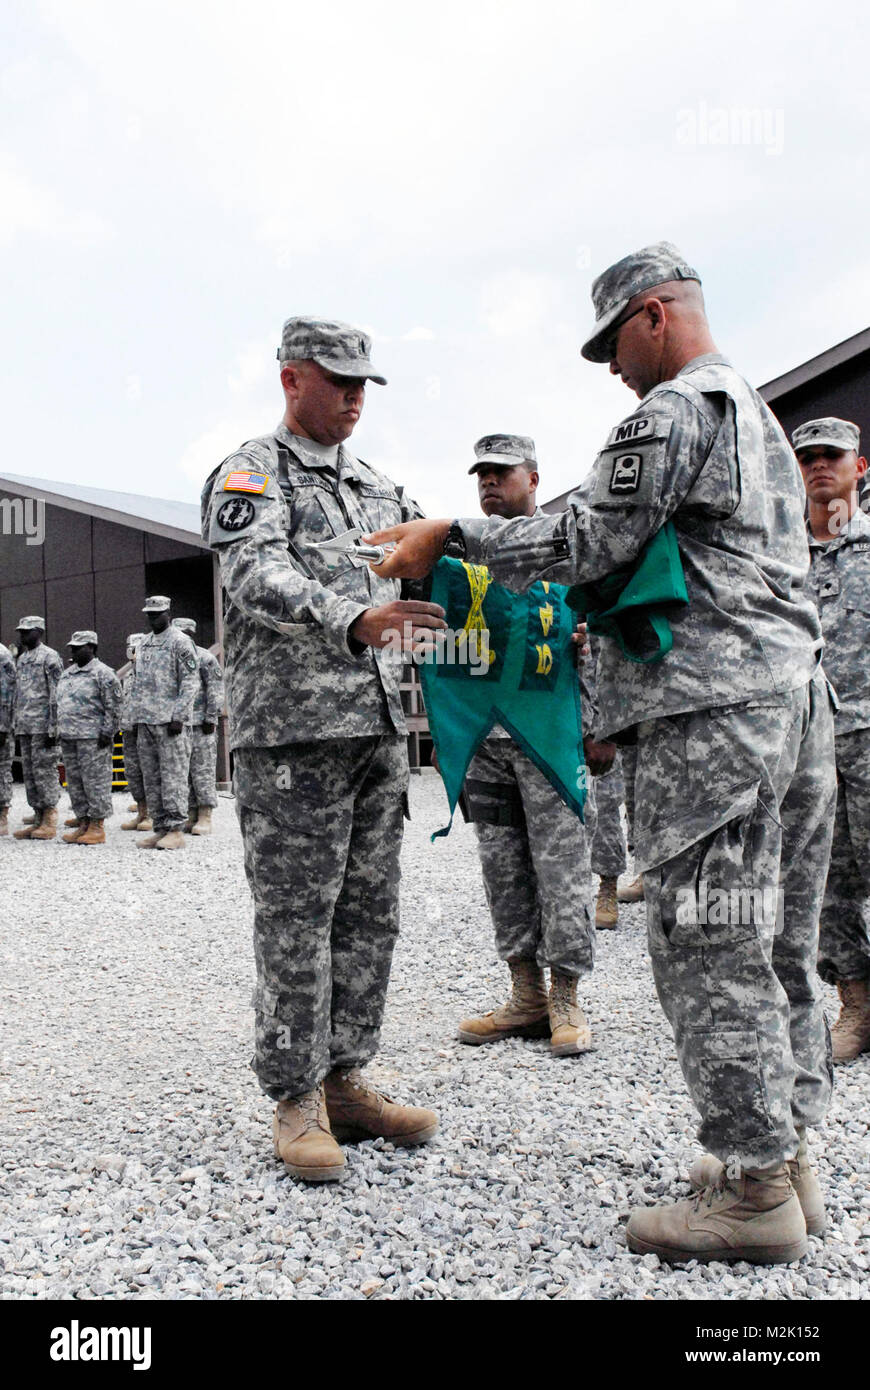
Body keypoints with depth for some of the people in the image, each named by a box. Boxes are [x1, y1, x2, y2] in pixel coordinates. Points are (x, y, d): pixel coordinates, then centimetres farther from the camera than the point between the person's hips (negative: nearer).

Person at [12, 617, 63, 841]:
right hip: (24, 727, 8)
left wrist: (53, 728, -18)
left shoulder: (49, 657, -6)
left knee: (44, 771, -7)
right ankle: (38, 820, 12)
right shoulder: (22, 659, 20)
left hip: (43, 726, -8)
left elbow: (56, 695, -12)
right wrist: (17, 726, 17)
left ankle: (50, 822, -3)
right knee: (29, 772, 8)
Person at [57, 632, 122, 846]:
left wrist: (107, 732, -15)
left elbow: (114, 707, -10)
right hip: (68, 737, 8)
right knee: (75, 782, 10)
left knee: (95, 782, -6)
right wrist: (61, 730, 19)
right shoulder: (66, 673, 18)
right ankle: (83, 824, 17)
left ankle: (97, 828, -2)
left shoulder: (103, 673, -6)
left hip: (93, 738, -8)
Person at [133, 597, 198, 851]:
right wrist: (138, 718, 16)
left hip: (169, 721, -8)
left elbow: (190, 681, -10)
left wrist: (178, 716, -17)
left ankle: (175, 830, -5)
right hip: (145, 722, 8)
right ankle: (160, 828, 13)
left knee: (172, 776, -7)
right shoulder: (143, 644, 19)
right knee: (151, 779, 8)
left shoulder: (180, 642, -4)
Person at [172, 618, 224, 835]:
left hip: (200, 725, -7)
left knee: (203, 771, -6)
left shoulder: (205, 658, -1)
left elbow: (216, 691, -7)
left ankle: (205, 818, -4)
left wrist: (210, 718, -14)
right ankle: (192, 816, 11)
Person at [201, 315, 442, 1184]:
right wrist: (353, 621, -36)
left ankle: (344, 1080, 21)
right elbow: (257, 575, -19)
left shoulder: (376, 488, 22)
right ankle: (296, 1100, 11)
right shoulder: (251, 474, -1)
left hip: (377, 729, 7)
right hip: (290, 732, -7)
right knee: (295, 922, -2)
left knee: (368, 916, 9)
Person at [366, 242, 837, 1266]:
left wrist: (450, 538, -4)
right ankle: (785, 1151, 22)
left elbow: (587, 540, -13)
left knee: (709, 948, -5)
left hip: (713, 712, -10)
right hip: (796, 693, 10)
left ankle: (754, 1190, 4)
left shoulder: (673, 410, -7)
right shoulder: (760, 414, 25)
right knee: (777, 941, 12)